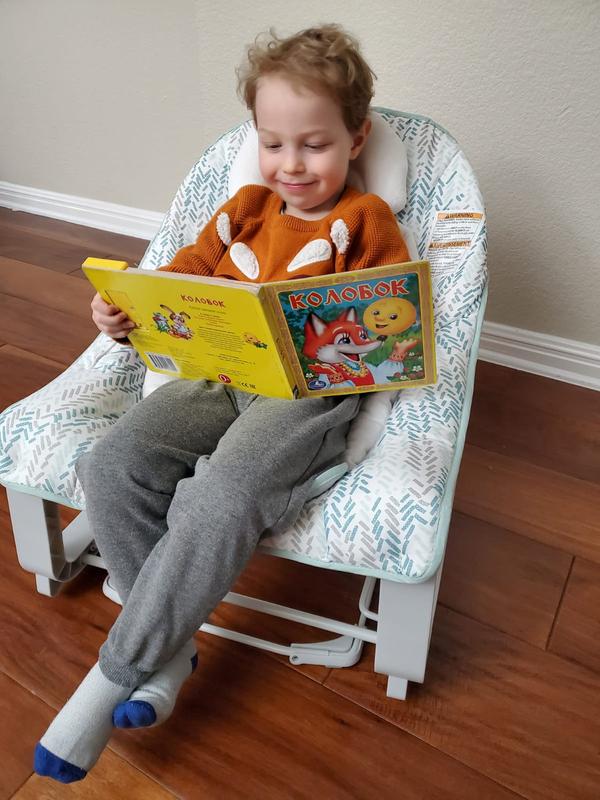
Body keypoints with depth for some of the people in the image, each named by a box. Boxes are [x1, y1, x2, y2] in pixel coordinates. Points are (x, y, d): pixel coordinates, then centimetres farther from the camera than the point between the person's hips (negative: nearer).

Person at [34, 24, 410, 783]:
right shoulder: (247, 207, 21)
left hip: (311, 388, -5)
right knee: (111, 463, -19)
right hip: (218, 374, 5)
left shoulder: (365, 221, 10)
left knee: (217, 501, -32)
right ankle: (171, 647, -7)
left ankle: (114, 675, -13)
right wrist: (128, 306, 2)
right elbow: (189, 269, 21)